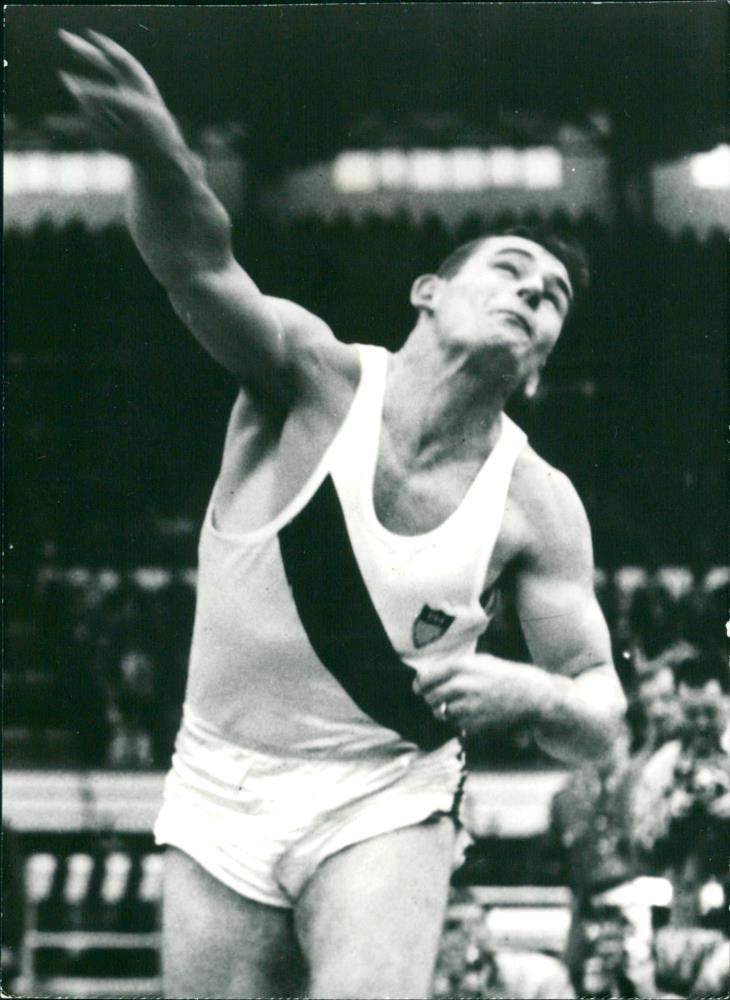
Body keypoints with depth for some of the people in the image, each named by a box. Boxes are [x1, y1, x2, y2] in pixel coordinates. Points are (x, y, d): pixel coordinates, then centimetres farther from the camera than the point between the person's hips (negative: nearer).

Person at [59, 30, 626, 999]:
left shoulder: (538, 507, -6)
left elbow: (599, 719, 0)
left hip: (384, 807, 0)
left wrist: (528, 694, -24)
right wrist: (158, 155, -55)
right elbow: (198, 263, -31)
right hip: (220, 799, 0)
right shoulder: (316, 379, -11)